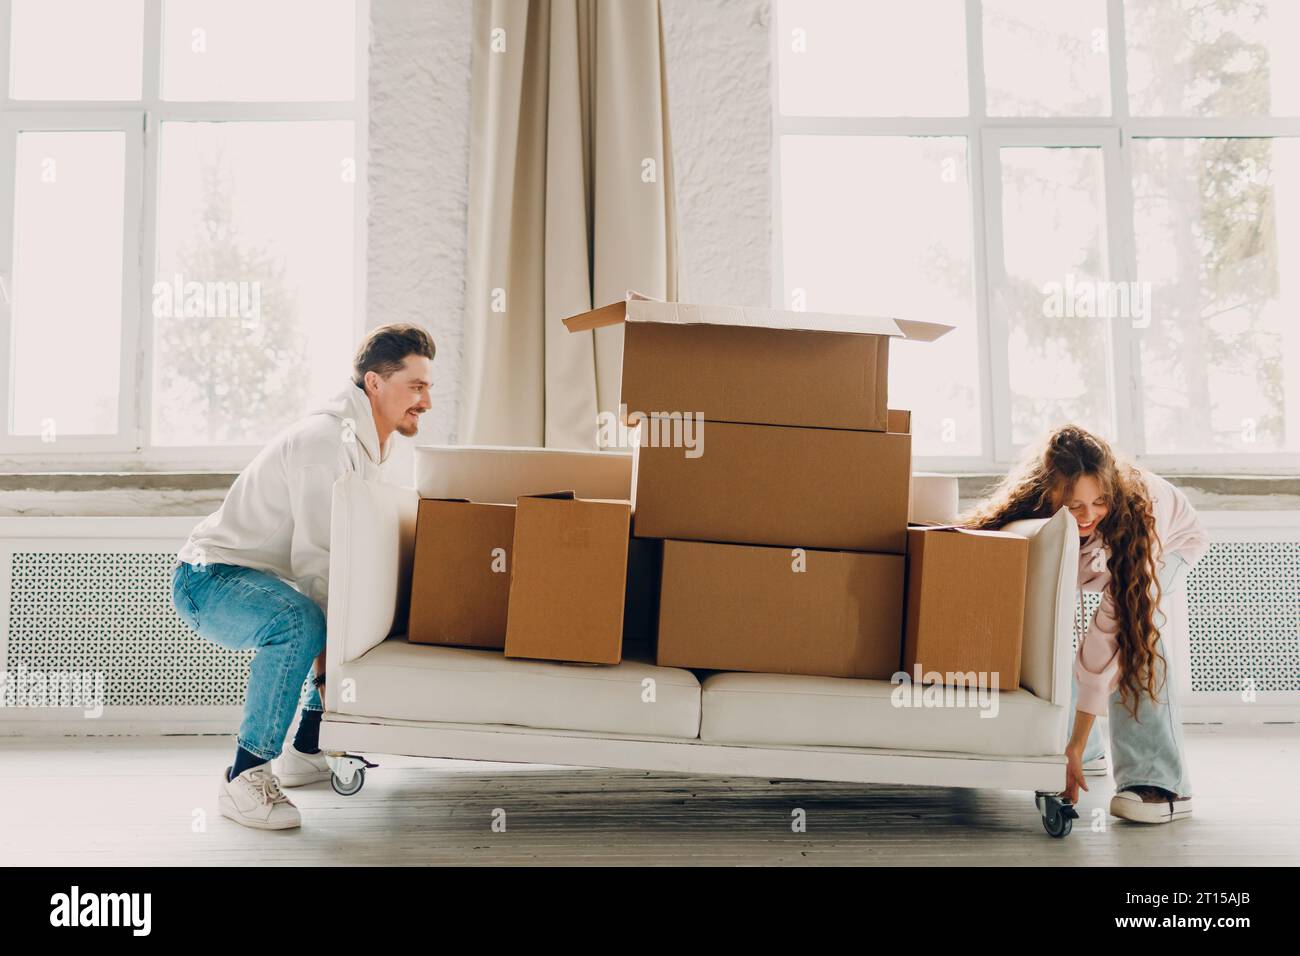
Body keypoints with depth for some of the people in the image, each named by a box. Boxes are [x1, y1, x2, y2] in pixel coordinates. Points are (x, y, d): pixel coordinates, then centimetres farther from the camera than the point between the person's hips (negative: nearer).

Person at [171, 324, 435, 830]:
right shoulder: (327, 438, -22)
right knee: (301, 622, -37)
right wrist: (334, 645, -23)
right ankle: (244, 778, -23)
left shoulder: (370, 447, 10)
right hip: (209, 576, -10)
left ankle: (306, 751, 21)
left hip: (261, 580, 10)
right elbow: (314, 558, -26)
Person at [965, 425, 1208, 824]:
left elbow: (1112, 630, -43)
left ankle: (1159, 780, -31)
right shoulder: (1026, 509, -34)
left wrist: (1077, 744, -45)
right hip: (1093, 554, 4)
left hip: (1171, 542, -3)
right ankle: (1085, 746, 1)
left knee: (1134, 624, -32)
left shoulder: (1136, 511, -42)